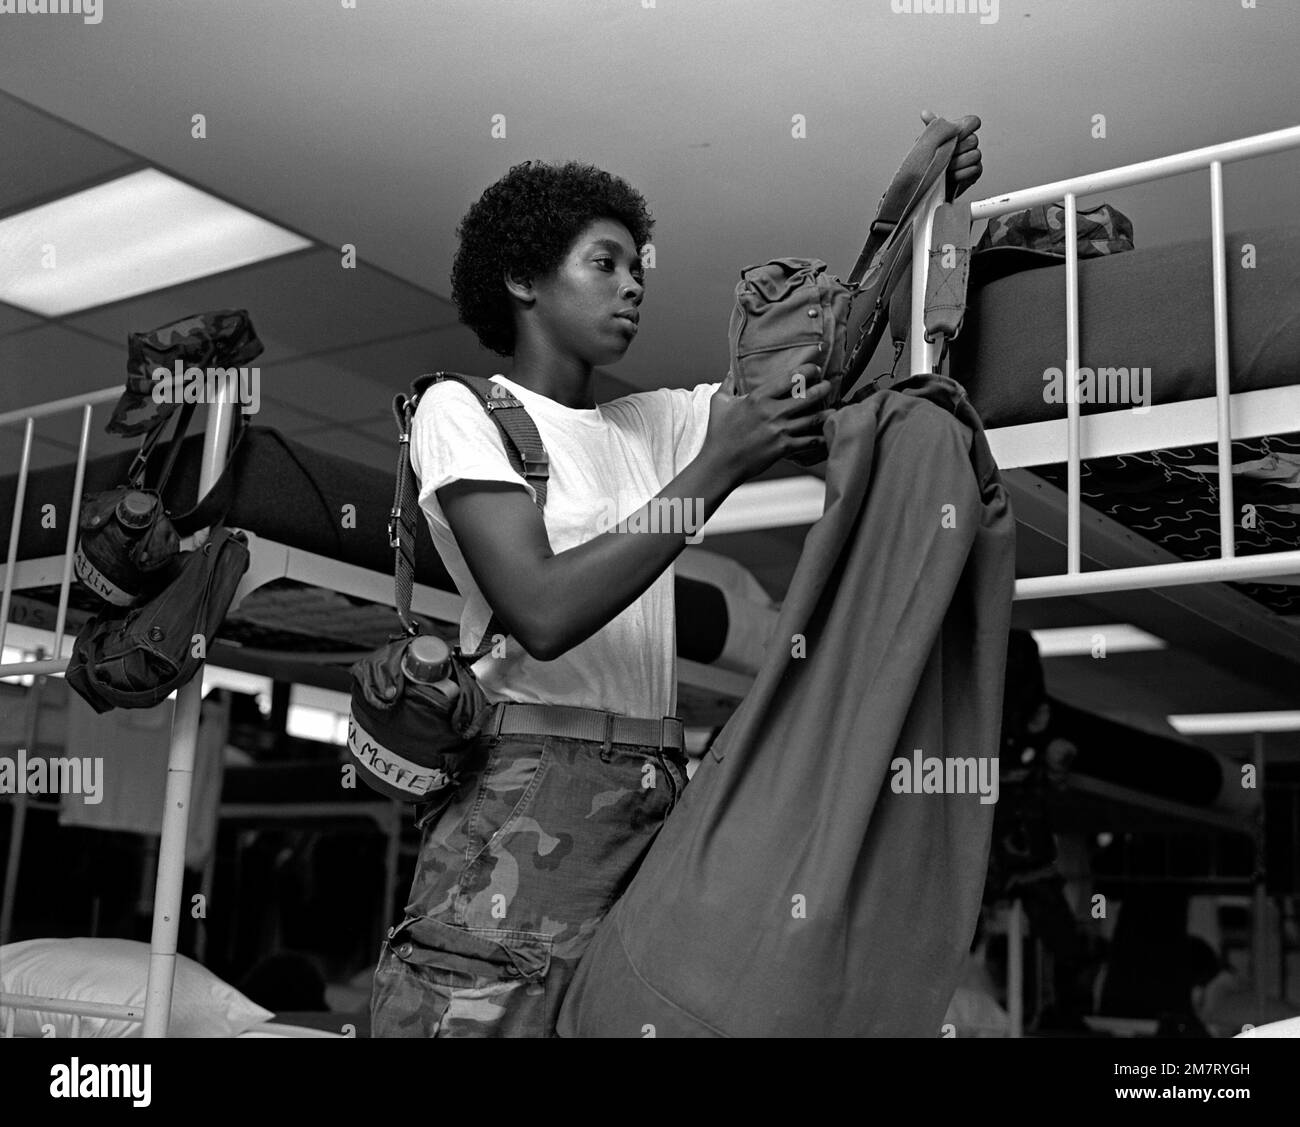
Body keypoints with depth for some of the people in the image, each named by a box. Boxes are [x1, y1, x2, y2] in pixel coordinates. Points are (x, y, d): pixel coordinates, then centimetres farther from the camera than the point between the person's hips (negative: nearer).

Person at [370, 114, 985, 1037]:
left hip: (660, 796, 6)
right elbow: (543, 614, -15)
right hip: (527, 794, -5)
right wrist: (718, 466, -14)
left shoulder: (651, 423, 19)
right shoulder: (463, 409, 0)